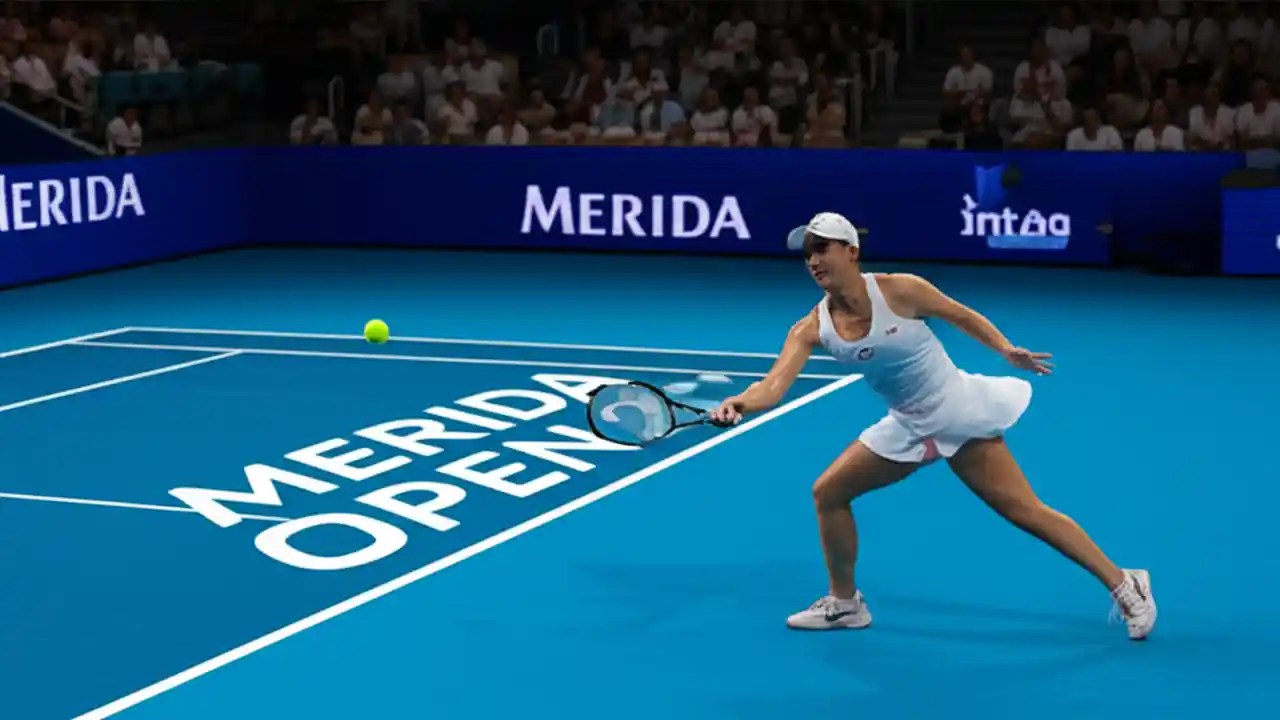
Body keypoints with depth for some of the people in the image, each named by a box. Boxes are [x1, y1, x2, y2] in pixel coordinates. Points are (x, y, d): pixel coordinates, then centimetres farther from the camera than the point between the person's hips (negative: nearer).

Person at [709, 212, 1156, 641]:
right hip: (908, 427, 5)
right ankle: (844, 603, 21)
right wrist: (738, 403, -43)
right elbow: (774, 386, -23)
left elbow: (963, 316, -3)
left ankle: (1124, 586, 4)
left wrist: (1008, 350, -12)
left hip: (960, 416, -5)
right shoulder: (812, 328, -10)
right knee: (828, 492, 3)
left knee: (1026, 512, -7)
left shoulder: (900, 290, -20)